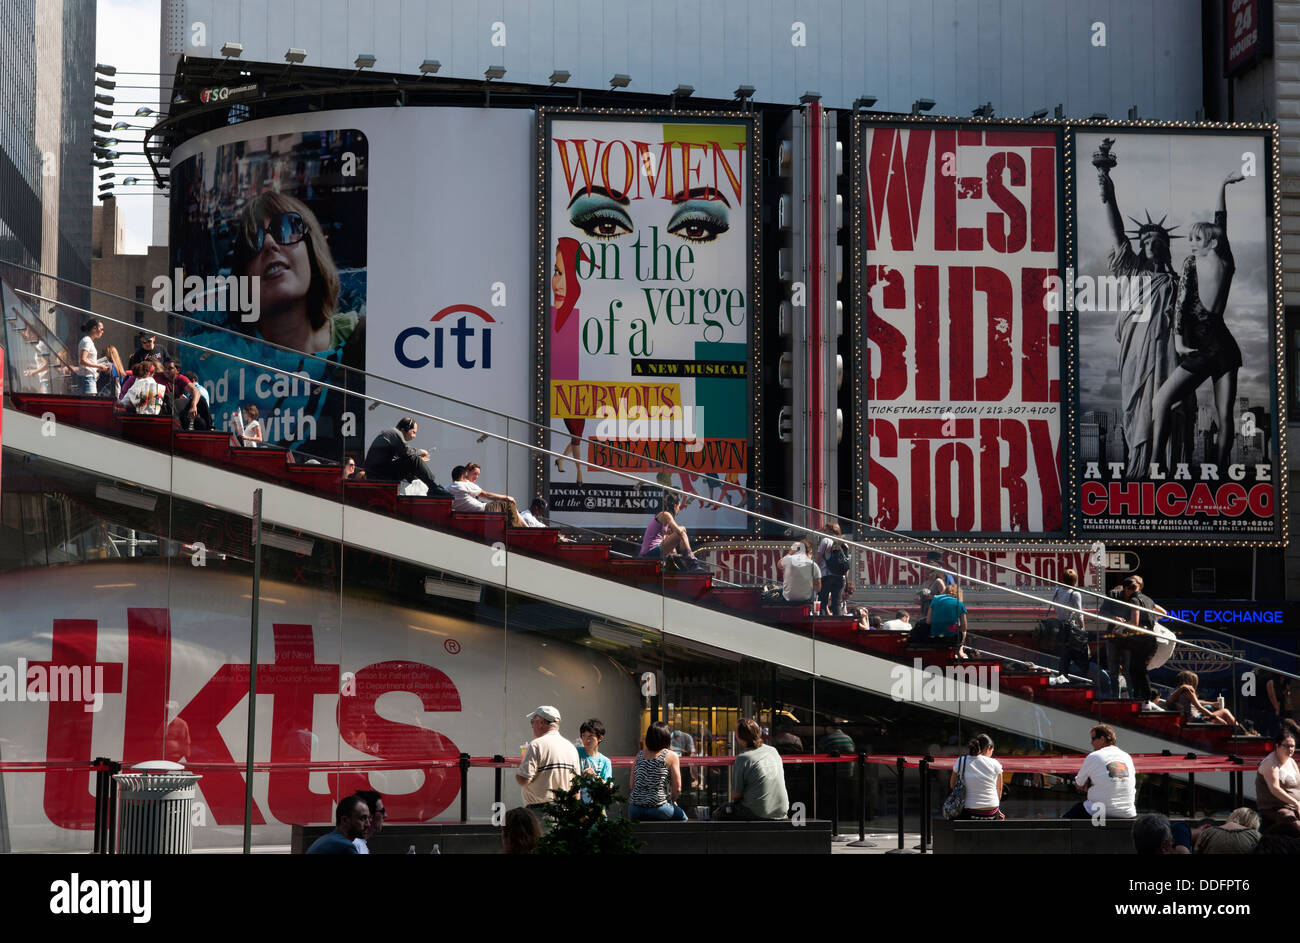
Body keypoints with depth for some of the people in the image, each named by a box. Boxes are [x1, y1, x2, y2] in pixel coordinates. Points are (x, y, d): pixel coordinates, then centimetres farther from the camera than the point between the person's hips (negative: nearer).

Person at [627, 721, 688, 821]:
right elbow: (677, 789, -4)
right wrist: (670, 800, 15)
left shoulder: (639, 755, 10)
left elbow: (631, 785, 10)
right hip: (657, 810, -5)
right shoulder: (671, 756, -3)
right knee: (681, 817, 24)